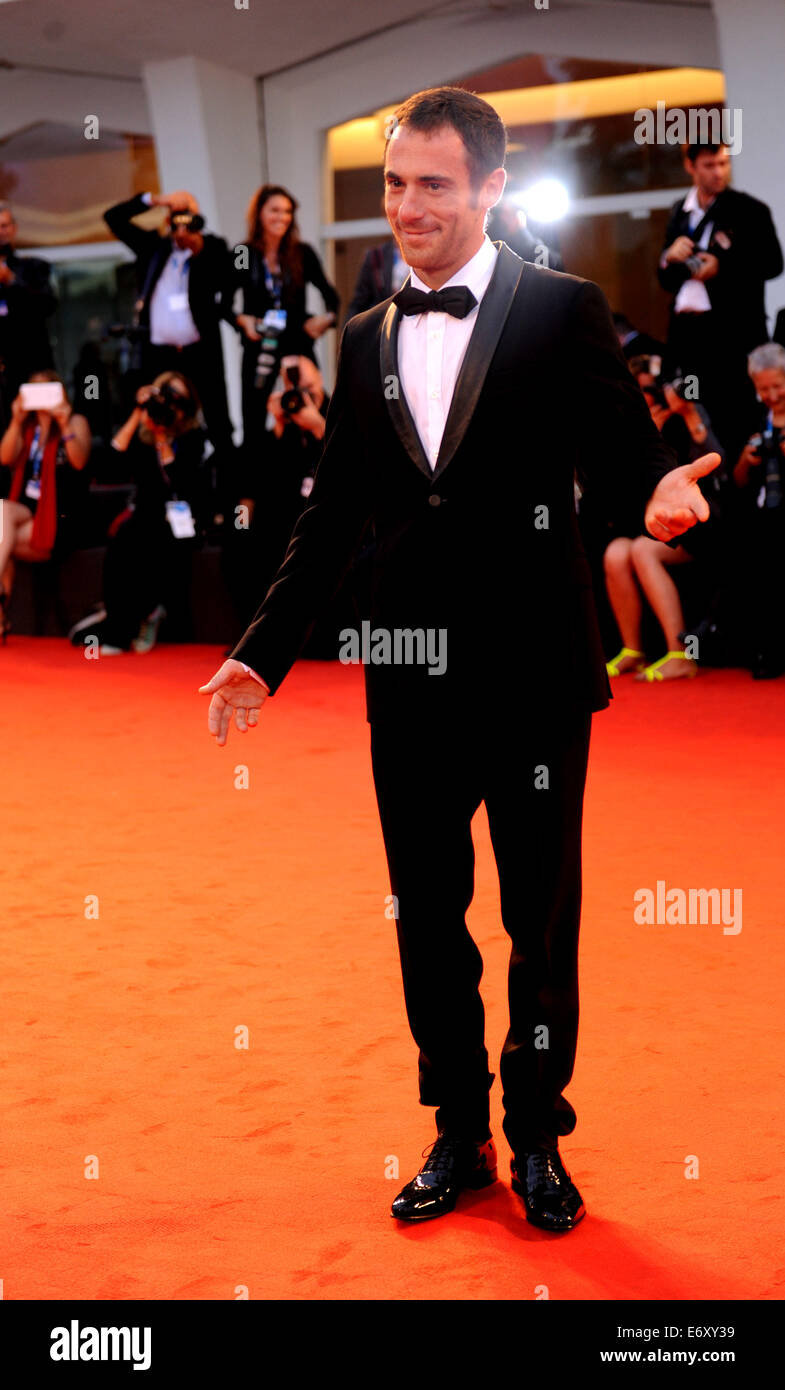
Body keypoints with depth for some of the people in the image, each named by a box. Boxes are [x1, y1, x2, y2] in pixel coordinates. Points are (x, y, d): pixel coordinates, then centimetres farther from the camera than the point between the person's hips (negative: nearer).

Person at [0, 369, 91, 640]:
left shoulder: (76, 422, 5)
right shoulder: (26, 426, 17)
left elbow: (79, 462, -12)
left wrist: (65, 425, -25)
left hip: (58, 516, -4)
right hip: (25, 510, 4)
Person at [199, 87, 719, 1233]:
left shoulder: (565, 312, -2)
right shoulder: (365, 341, 11)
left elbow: (623, 451, -8)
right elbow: (334, 515, 14)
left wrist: (660, 490, -33)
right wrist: (262, 654, 8)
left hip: (533, 675, -4)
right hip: (410, 680, 4)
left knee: (543, 919, 8)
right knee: (428, 917, 12)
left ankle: (538, 1138, 25)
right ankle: (458, 1136, 27)